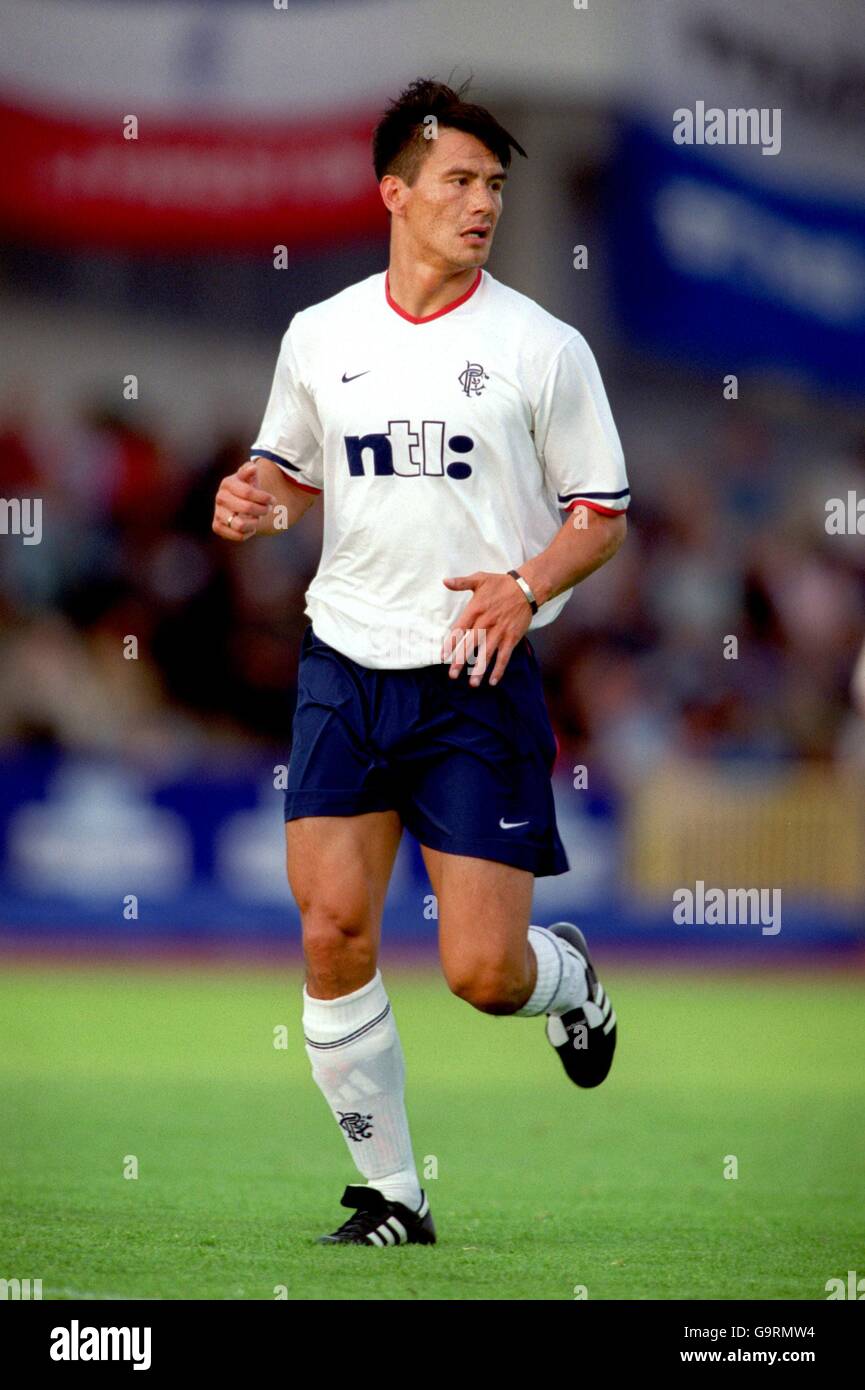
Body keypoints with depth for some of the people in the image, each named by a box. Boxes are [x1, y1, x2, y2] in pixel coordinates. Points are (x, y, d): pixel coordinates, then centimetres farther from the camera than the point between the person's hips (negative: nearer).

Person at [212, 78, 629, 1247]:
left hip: (480, 680, -3)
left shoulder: (543, 347, -2)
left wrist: (527, 587, -16)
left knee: (483, 973, -8)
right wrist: (254, 499, -2)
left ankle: (569, 978, 30)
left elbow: (603, 514, 2)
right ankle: (391, 1196, 8)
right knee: (332, 934, -6)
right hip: (347, 666, 3)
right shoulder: (321, 335, 7)